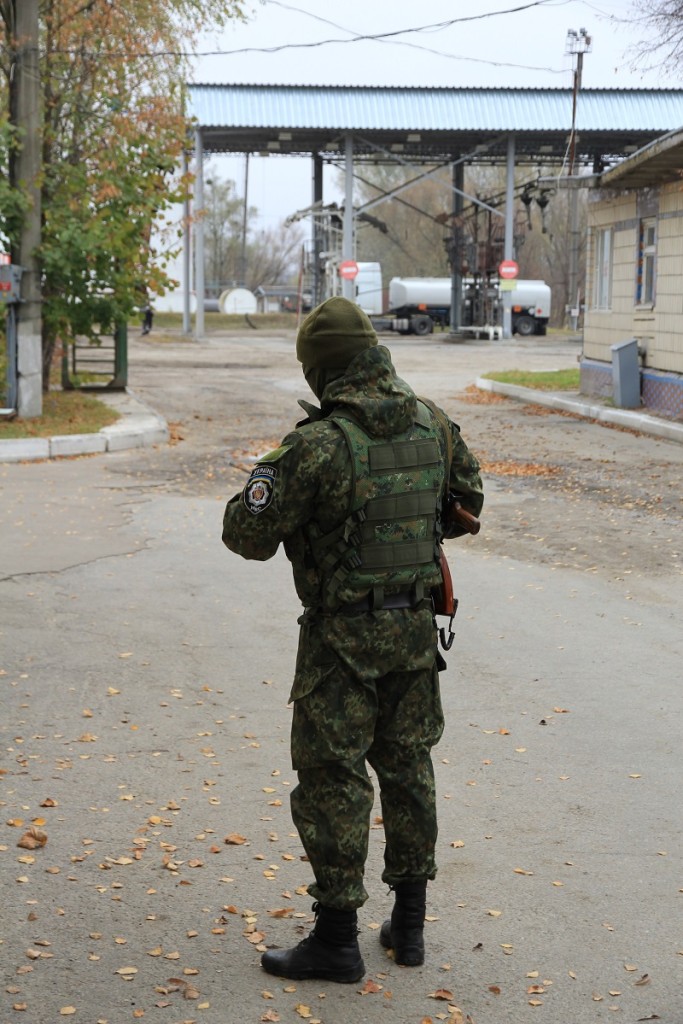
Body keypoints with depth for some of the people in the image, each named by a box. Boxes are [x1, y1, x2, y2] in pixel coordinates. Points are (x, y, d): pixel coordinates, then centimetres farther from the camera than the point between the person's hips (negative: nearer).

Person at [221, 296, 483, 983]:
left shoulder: (319, 444, -19)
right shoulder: (433, 425, 0)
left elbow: (249, 536, -14)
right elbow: (468, 499, 16)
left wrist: (265, 477, 5)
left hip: (343, 633, -6)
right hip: (415, 624, 6)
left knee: (332, 777, 3)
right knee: (407, 765, 16)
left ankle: (337, 938, 8)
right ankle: (408, 925, 25)